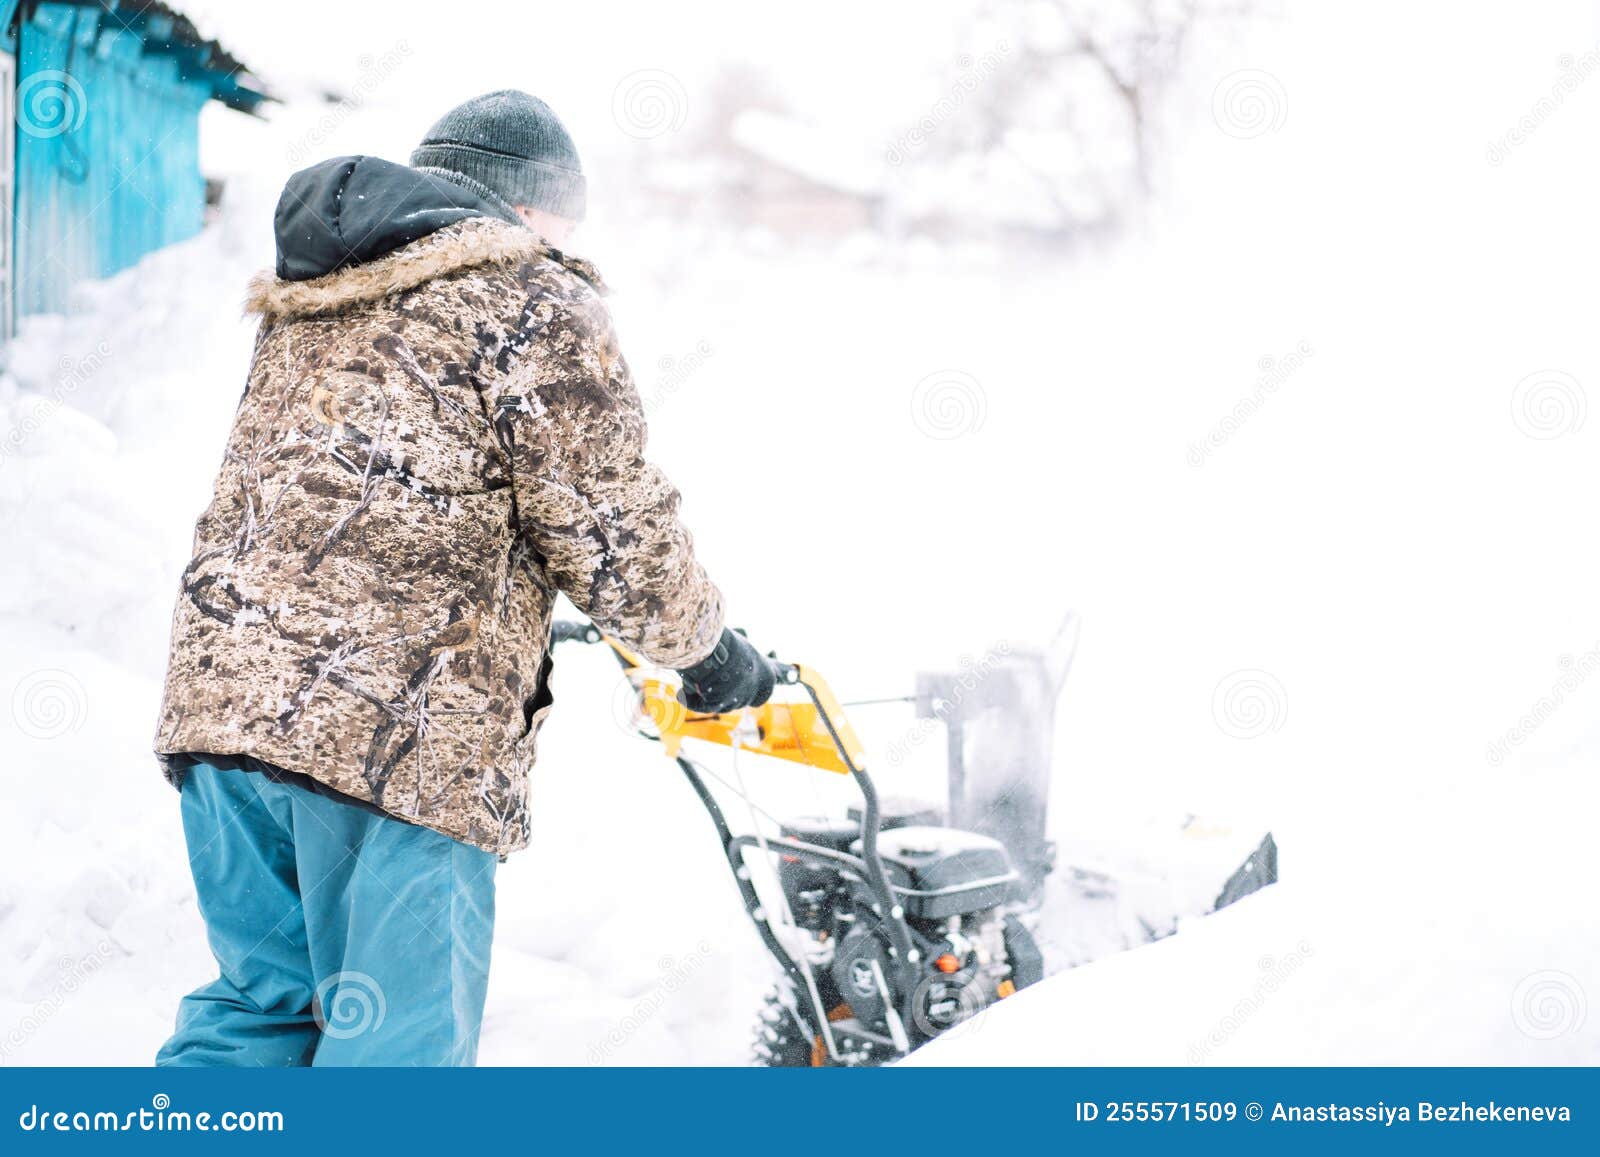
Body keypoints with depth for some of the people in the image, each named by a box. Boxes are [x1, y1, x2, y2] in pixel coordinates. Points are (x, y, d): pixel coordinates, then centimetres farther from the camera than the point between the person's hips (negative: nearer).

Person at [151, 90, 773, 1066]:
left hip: (224, 685, 8)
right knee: (401, 1040, -1)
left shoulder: (312, 300, 22)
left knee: (262, 1003, 17)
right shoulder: (534, 300, -1)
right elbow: (610, 525, -4)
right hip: (401, 727, -7)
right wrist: (707, 649, 14)